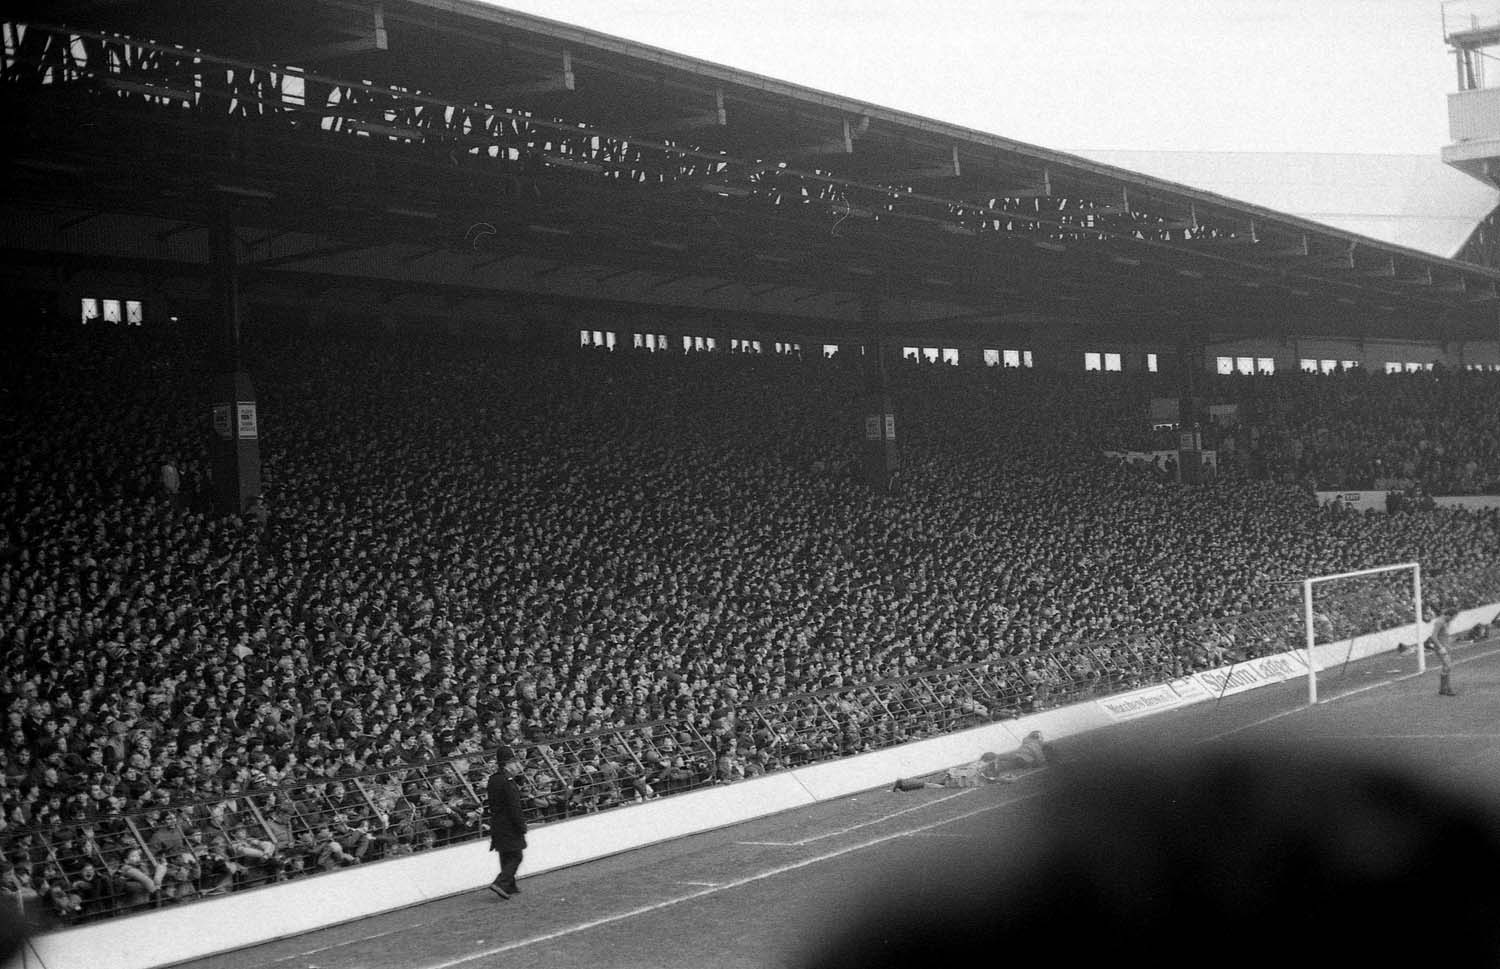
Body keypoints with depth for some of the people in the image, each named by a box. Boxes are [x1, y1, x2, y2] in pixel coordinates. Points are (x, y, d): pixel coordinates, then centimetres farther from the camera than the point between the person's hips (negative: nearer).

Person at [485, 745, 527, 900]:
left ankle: (510, 886, 23)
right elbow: (514, 808, -20)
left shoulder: (493, 779, 8)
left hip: (496, 824, 9)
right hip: (509, 826, -9)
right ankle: (500, 883, -11)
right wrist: (522, 827, -14)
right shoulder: (508, 782, -20)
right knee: (515, 857, -2)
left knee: (506, 857, 16)